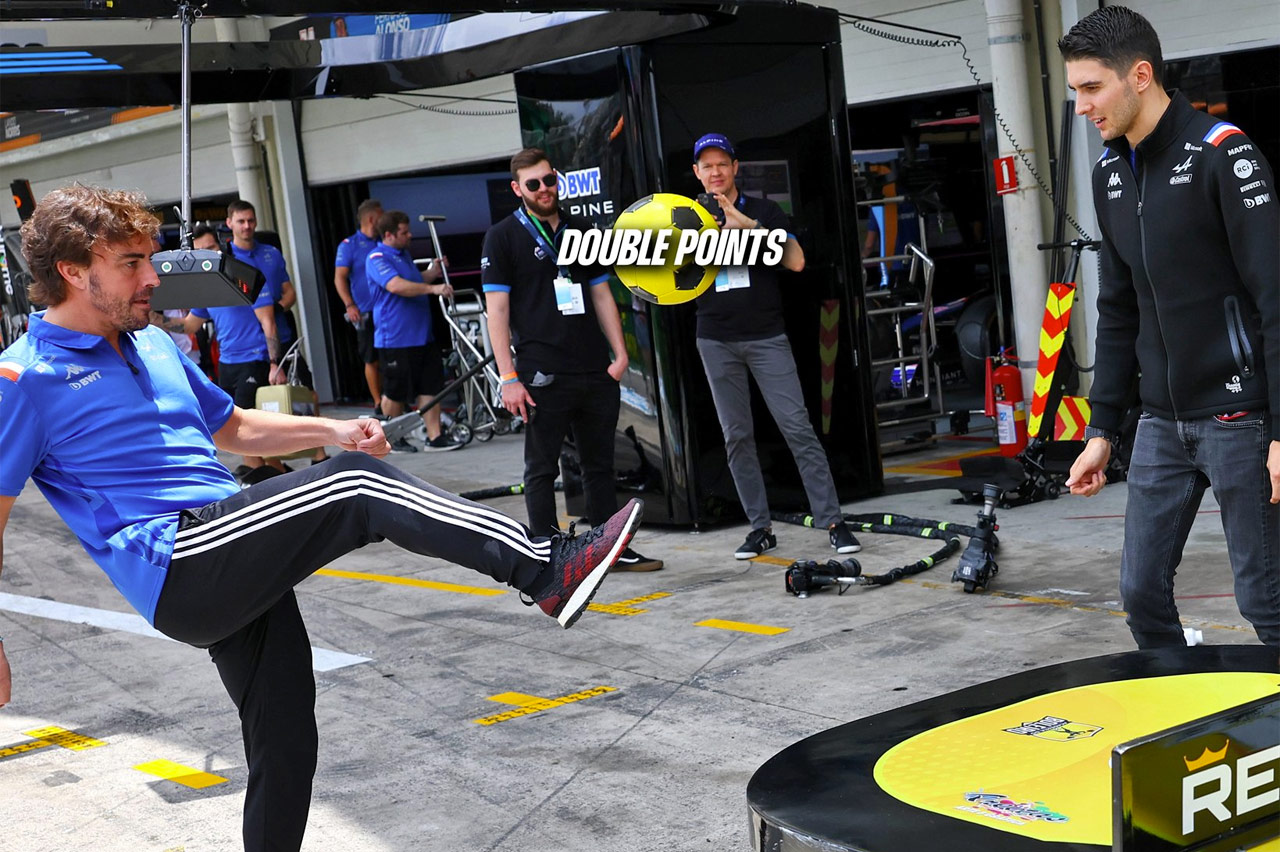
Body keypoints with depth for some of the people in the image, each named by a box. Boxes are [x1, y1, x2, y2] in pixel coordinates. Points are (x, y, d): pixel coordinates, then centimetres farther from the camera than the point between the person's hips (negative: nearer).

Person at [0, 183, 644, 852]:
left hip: (231, 570, 8)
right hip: (174, 567, -8)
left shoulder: (153, 344, 20)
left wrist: (332, 430, 13)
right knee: (358, 484, -22)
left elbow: (232, 428, 30)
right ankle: (550, 572, -25)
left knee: (286, 742, 8)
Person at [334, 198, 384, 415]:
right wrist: (349, 305, -16)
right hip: (367, 313, -4)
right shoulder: (349, 245, 0)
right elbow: (340, 278, -4)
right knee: (372, 360, 1)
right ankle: (379, 403, 9)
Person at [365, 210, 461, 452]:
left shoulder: (404, 255, 17)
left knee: (430, 386, 3)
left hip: (422, 334, 8)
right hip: (396, 338, -8)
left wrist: (432, 273, 11)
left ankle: (434, 437, 4)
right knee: (396, 391, 1)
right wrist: (433, 288, -31)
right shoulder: (377, 259, -11)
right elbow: (396, 286, -26)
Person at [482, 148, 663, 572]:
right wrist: (508, 378, -12)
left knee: (600, 464, 11)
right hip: (543, 377, -5)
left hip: (597, 373, 5)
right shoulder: (503, 237, 0)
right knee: (542, 469, 1)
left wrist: (620, 354, 5)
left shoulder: (582, 230, 14)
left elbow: (602, 295, 17)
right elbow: (497, 309, -5)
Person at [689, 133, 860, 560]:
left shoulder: (764, 211, 4)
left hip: (767, 336, -2)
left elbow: (796, 262, -8)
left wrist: (751, 226, -17)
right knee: (737, 436, 3)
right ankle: (760, 527, 9)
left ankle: (833, 521, -7)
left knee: (797, 426, -9)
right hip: (716, 341, 3)